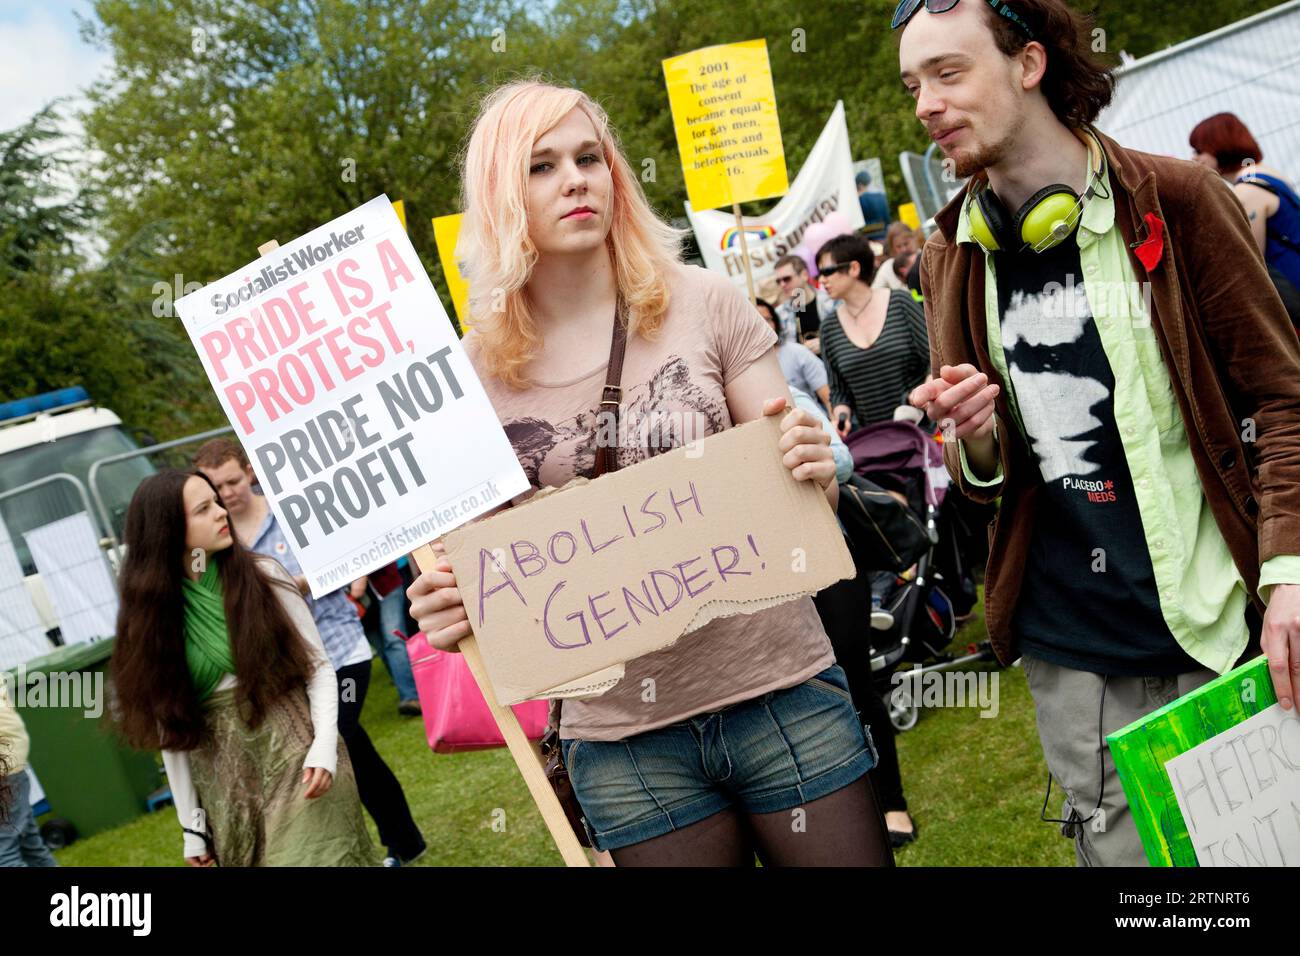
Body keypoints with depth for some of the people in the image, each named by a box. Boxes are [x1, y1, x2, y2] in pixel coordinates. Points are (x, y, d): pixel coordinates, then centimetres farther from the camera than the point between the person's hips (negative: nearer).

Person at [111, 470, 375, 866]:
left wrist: (324, 747, -13)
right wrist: (192, 823, 5)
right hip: (224, 780, 1)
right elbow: (172, 728, 5)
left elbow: (318, 667, 1)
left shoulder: (263, 576, -1)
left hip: (295, 752, -1)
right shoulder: (152, 615, 1)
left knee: (315, 857, -8)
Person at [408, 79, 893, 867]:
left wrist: (815, 470, -19)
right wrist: (453, 612, -15)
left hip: (783, 691, 0)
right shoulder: (475, 373, -3)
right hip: (624, 740, 0)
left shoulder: (705, 305, -3)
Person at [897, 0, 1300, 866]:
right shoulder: (952, 257, 6)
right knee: (1117, 841, 12)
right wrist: (973, 444, -12)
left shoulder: (1177, 201, -4)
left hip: (1216, 620, -2)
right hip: (1070, 644, 3)